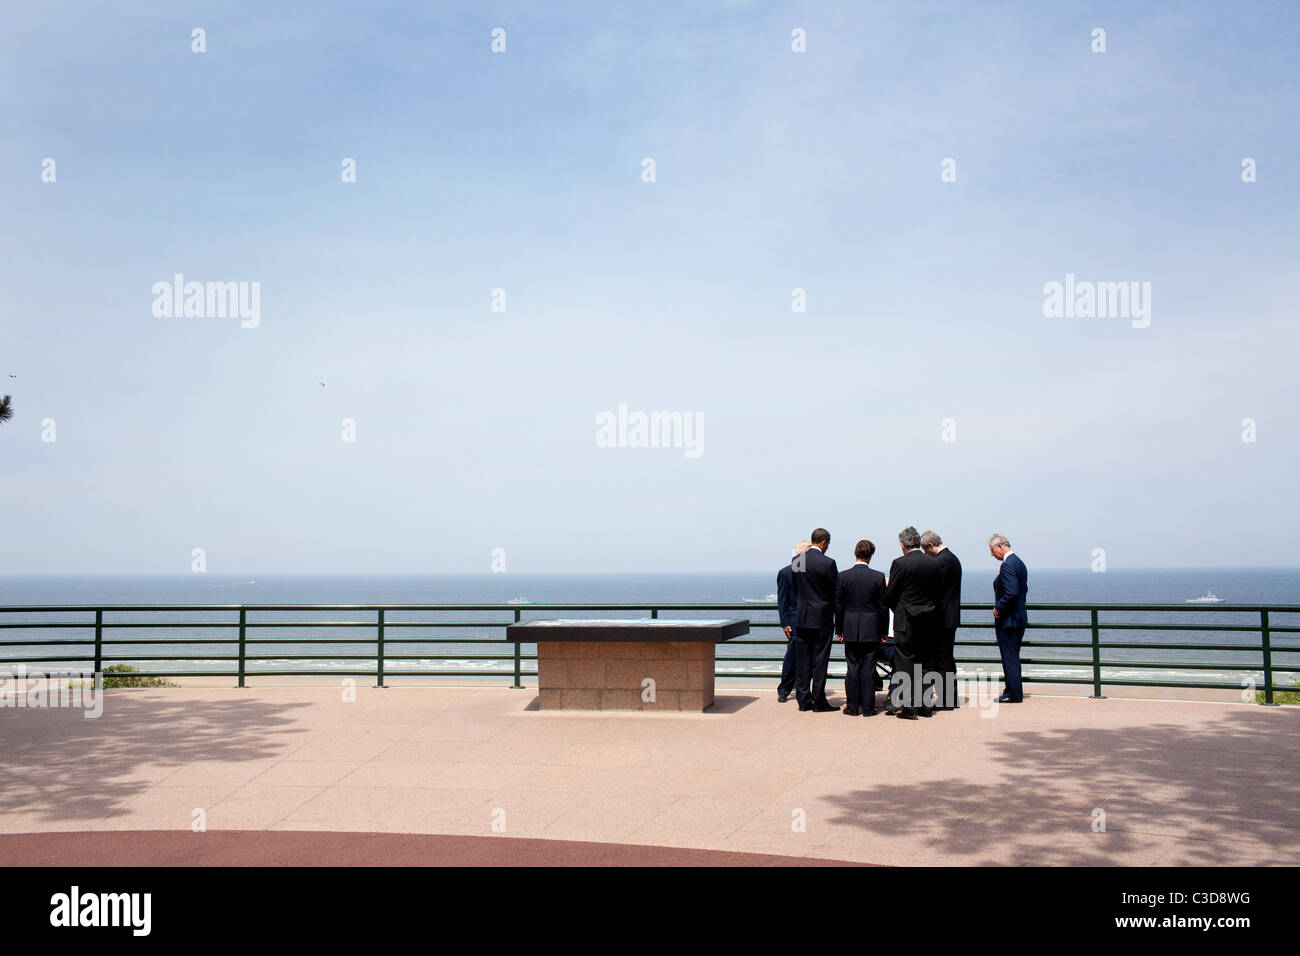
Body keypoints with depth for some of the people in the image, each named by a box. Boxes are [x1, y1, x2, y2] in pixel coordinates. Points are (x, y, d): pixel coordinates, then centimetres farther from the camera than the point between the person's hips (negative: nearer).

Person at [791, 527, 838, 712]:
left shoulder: (796, 562, 4)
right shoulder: (828, 563, -13)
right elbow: (836, 591, -6)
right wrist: (837, 617, 9)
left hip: (801, 618, 5)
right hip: (822, 618, -5)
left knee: (802, 660, 9)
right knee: (819, 660, 1)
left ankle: (803, 700, 13)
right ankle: (819, 701, 4)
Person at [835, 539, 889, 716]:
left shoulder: (843, 576, -4)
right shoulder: (878, 577, -6)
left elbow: (838, 606, 0)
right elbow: (883, 606, -1)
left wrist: (839, 630, 9)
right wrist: (884, 631, 8)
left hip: (850, 630, 1)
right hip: (871, 631, -1)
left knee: (853, 668, 7)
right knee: (868, 669, 4)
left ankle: (853, 706, 10)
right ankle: (867, 707, 7)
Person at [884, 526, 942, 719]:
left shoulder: (900, 564, -13)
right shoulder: (934, 563, 4)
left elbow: (889, 595, -9)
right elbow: (937, 594, 9)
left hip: (907, 622, -5)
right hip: (929, 621, 5)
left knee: (905, 663, 2)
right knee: (926, 663, 12)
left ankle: (907, 707, 2)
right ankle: (925, 705, 18)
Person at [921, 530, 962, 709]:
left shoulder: (940, 561, -17)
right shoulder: (953, 558, 15)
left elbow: (936, 591, -18)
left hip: (942, 619, -10)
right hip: (952, 616, 10)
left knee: (942, 660, -4)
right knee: (948, 659, 15)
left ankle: (945, 701, -1)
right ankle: (952, 699, 21)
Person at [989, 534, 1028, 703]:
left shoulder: (1008, 565, -19)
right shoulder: (1019, 562, 12)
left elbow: (1011, 592, -27)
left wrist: (998, 608, -16)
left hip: (1007, 620, -10)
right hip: (1019, 618, 10)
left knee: (1009, 658, -2)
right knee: (1013, 657, 16)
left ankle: (1014, 694, 2)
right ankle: (1013, 691, 23)